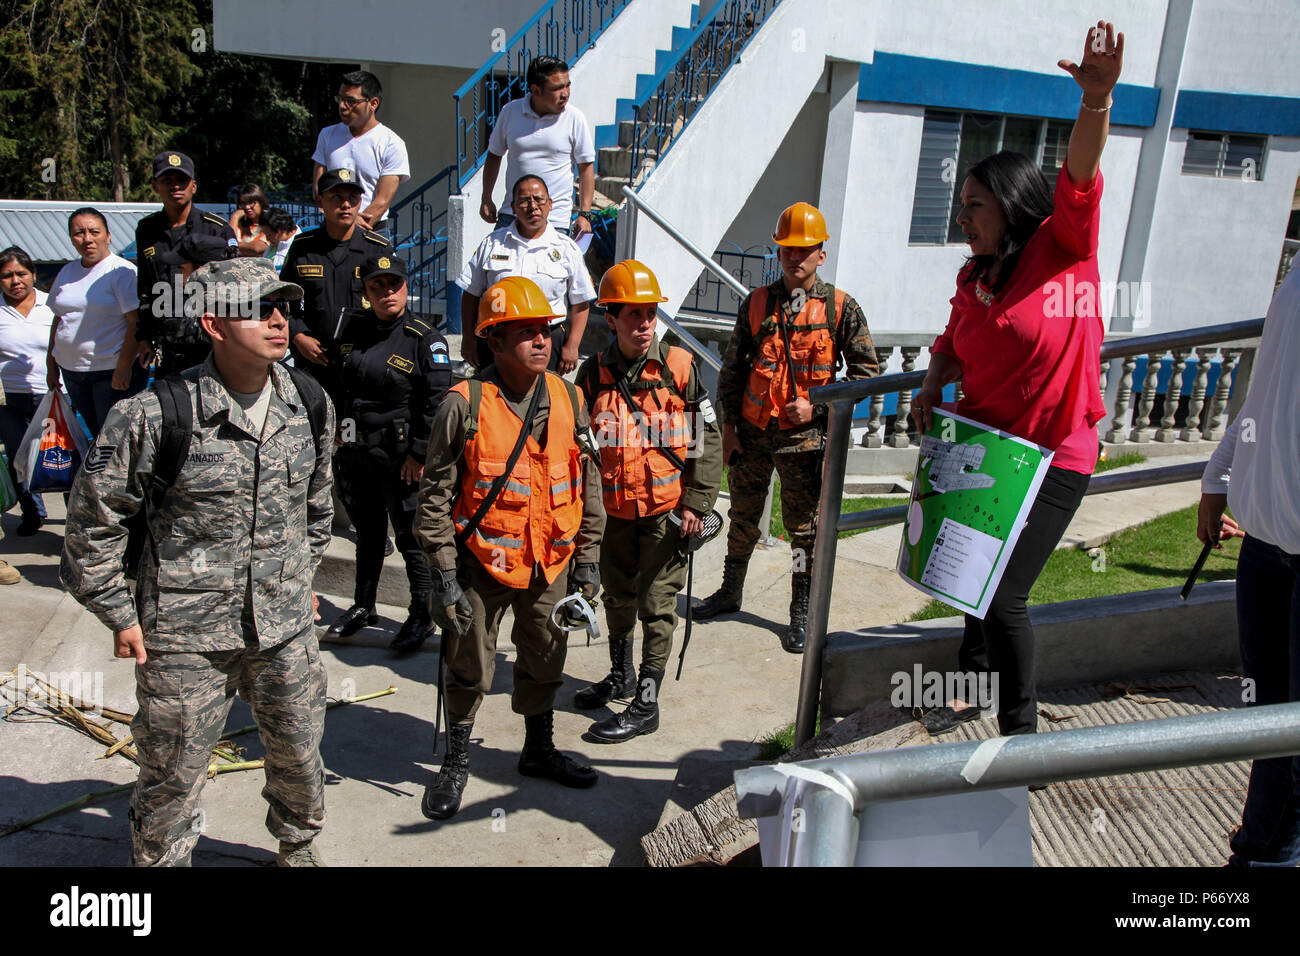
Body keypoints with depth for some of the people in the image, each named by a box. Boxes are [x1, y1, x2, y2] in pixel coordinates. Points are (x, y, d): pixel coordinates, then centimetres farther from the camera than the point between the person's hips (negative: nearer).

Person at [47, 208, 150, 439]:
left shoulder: (122, 271, -8)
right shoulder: (67, 272, 13)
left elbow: (136, 322, -15)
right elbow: (58, 320, 21)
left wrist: (123, 367, -20)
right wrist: (51, 364, 19)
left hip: (113, 370, -6)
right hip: (71, 370, 6)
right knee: (96, 435, 11)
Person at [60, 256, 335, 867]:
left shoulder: (311, 406, -2)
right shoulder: (156, 416, -17)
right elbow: (92, 520, -5)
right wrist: (120, 615, -2)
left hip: (286, 627, 4)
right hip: (184, 637, -4)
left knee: (298, 757, 19)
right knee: (173, 777, 11)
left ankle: (298, 844, 48)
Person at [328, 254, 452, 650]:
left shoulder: (425, 339, -10)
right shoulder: (354, 331, 7)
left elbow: (437, 400, -14)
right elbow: (337, 384, 18)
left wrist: (420, 452, -17)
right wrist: (336, 438, 14)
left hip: (400, 457, -6)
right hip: (355, 453, 6)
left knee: (411, 536, 2)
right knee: (367, 532, 20)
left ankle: (422, 614, 18)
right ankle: (363, 605, 36)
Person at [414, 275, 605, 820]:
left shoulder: (567, 399, 0)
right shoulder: (465, 405, -13)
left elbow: (588, 483, 8)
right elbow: (436, 494, -9)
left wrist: (587, 557, 7)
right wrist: (444, 575, -11)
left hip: (549, 564, 4)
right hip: (482, 562, -4)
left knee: (544, 663, 19)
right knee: (469, 669, 10)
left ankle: (539, 750, 41)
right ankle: (456, 764, 31)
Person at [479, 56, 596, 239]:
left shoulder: (574, 118, -2)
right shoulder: (510, 112, 3)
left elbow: (586, 167, 2)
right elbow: (494, 155, 15)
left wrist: (584, 214, -5)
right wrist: (486, 199, 9)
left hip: (555, 219, -2)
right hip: (511, 214, 2)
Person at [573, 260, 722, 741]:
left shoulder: (678, 366, -8)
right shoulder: (594, 373, 0)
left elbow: (708, 439, -5)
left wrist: (696, 503, -9)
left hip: (667, 508, -4)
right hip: (615, 508, 4)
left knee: (656, 603, 0)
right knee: (617, 595, 18)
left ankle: (646, 704, 10)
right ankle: (621, 675, 40)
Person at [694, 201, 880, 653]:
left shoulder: (840, 307, -4)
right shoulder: (756, 303, 4)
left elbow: (866, 370, -1)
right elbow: (732, 368, 9)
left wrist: (818, 407, -11)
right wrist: (729, 423, 3)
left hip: (805, 436, -3)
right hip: (752, 432, 3)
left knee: (804, 529, 6)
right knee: (743, 518, 17)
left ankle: (801, 614, 20)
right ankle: (730, 591, 36)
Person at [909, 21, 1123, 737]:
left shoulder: (1062, 247, -10)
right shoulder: (973, 280, 6)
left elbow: (1079, 179, -26)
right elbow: (953, 345, 17)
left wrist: (1096, 101, -43)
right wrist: (933, 385, -4)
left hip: (1053, 458, -6)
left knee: (1003, 593, -7)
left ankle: (1020, 731, 15)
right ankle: (972, 685, 42)